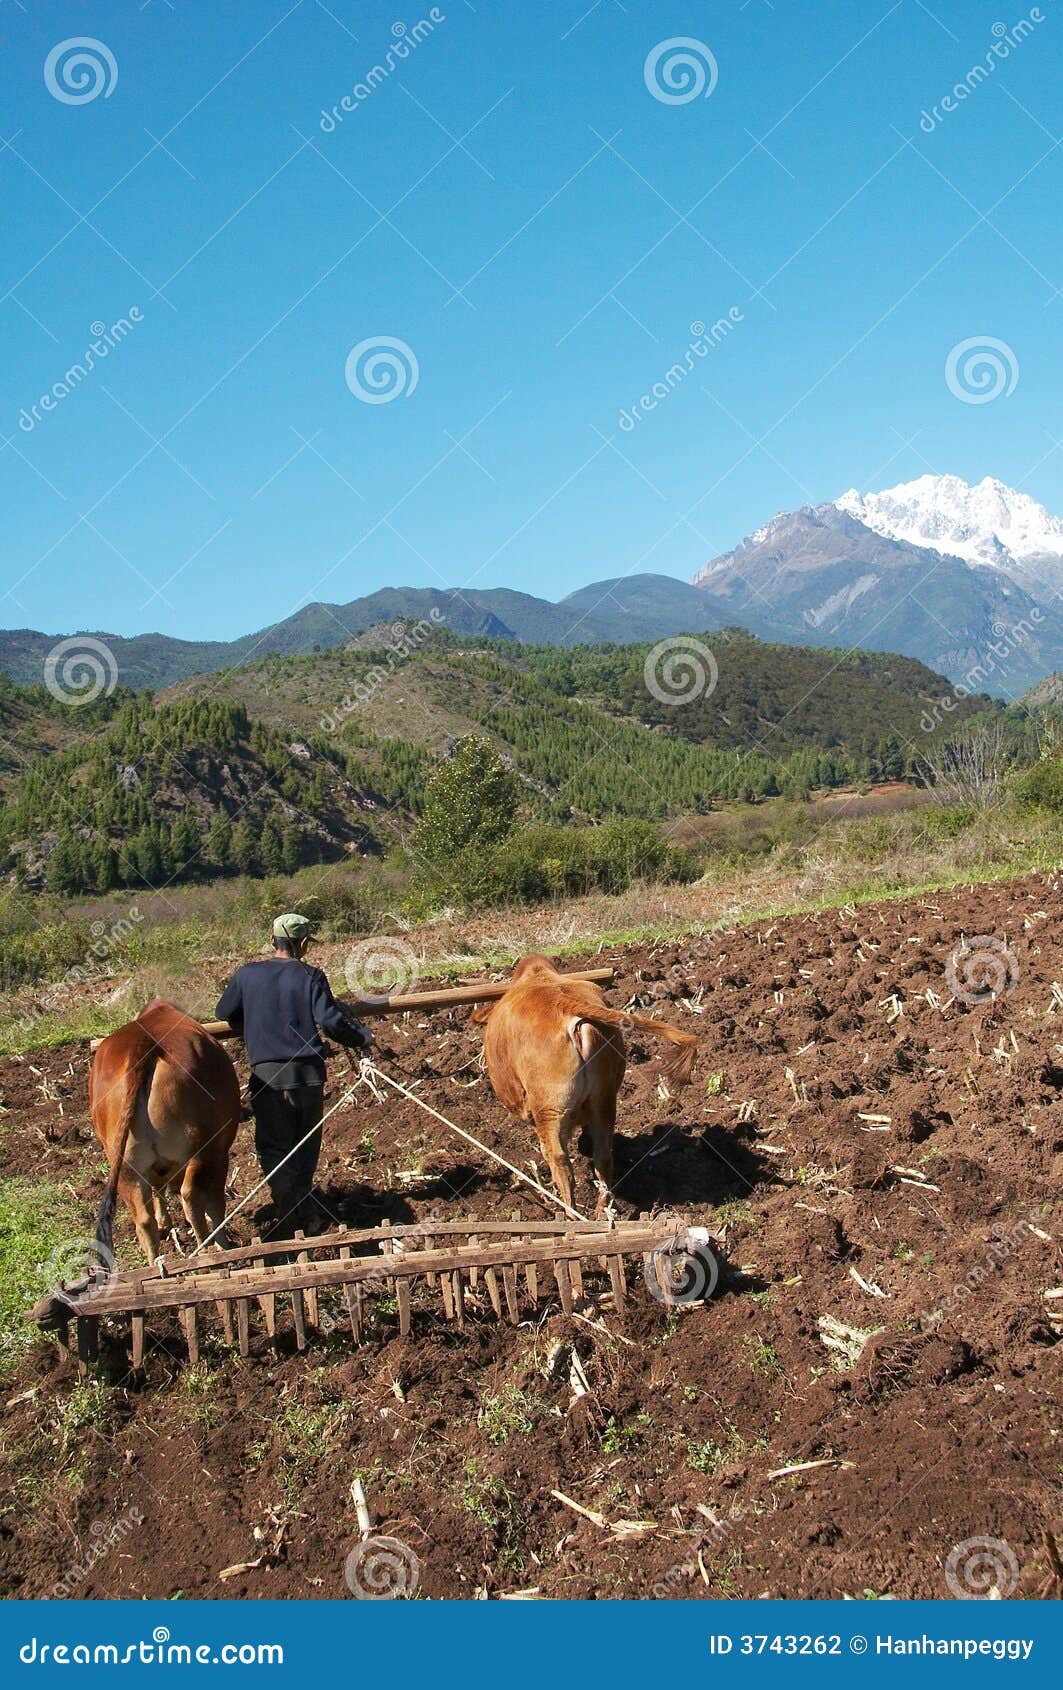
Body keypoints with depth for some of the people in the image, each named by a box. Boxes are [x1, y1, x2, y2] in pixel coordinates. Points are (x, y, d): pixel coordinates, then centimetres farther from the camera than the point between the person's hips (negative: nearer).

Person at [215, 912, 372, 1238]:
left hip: (266, 1075, 0)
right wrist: (363, 1038, 4)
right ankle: (305, 1211, 25)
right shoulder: (311, 975, -2)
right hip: (309, 1071, 1)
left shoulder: (246, 975, 3)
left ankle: (287, 1217, -5)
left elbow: (224, 1013, 15)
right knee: (307, 1144, 18)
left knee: (274, 1147, 6)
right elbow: (331, 1021, -11)